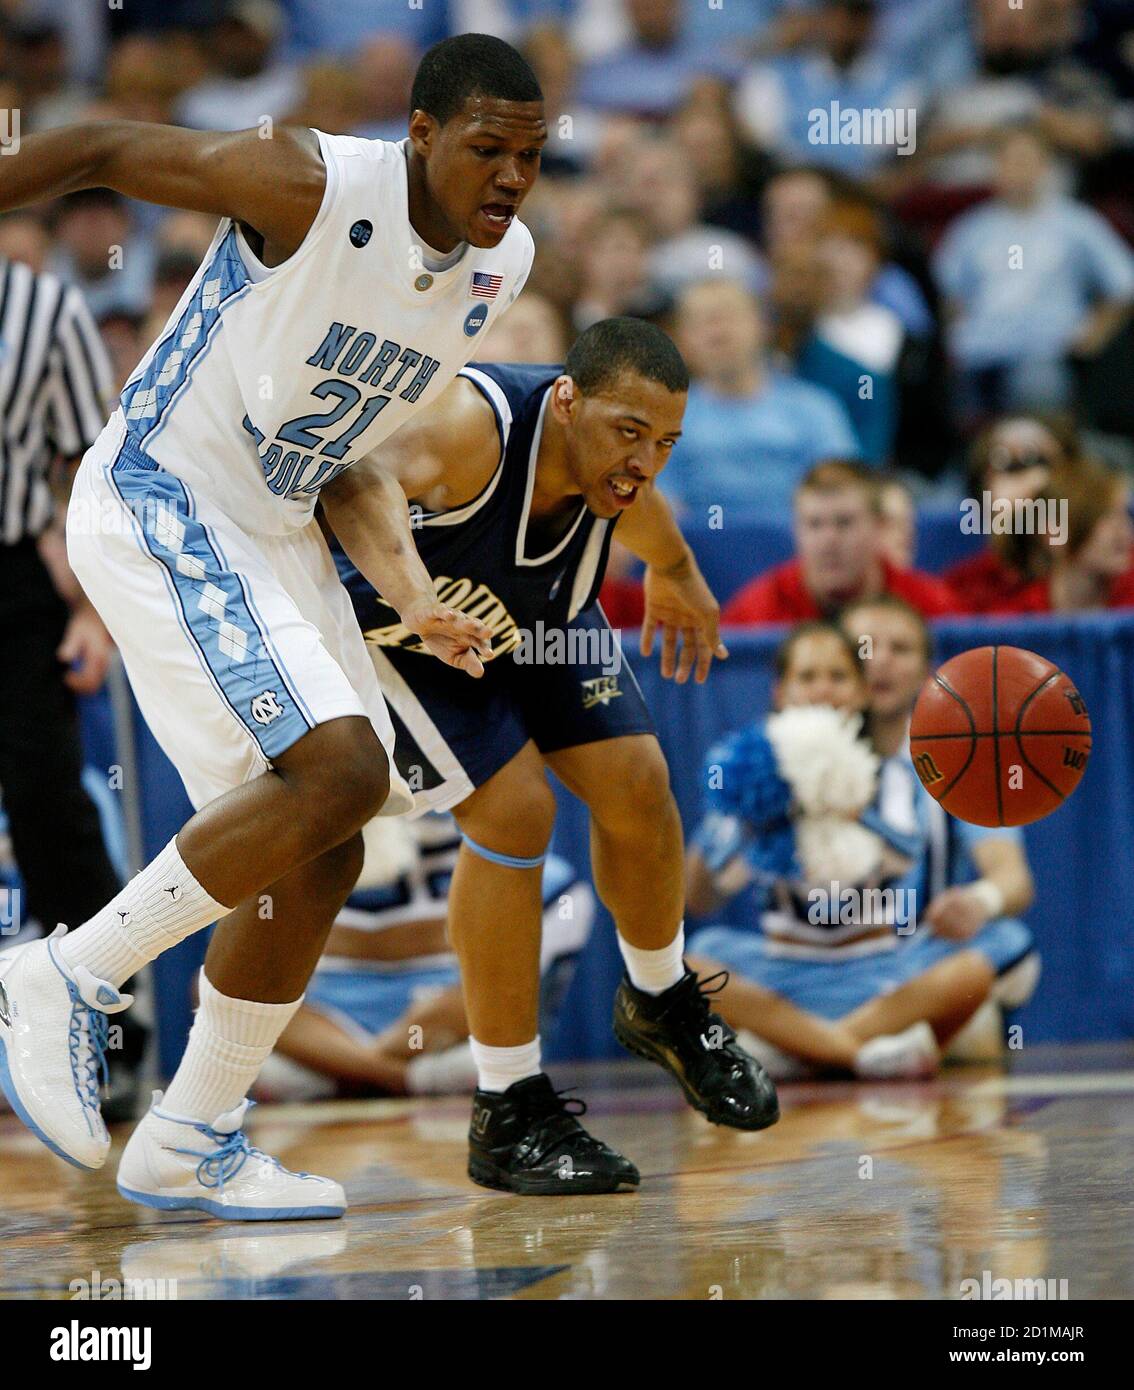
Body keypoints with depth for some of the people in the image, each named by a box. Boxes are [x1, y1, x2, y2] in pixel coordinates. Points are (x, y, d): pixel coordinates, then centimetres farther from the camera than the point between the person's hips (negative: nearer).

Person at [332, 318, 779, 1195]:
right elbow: (354, 479, -59)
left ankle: (663, 1007, 29)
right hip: (391, 616, -6)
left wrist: (675, 577, 26)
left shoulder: (617, 466, -21)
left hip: (533, 611, 6)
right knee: (513, 811, -19)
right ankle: (510, 1115, -5)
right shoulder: (475, 426, -41)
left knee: (634, 785, -3)